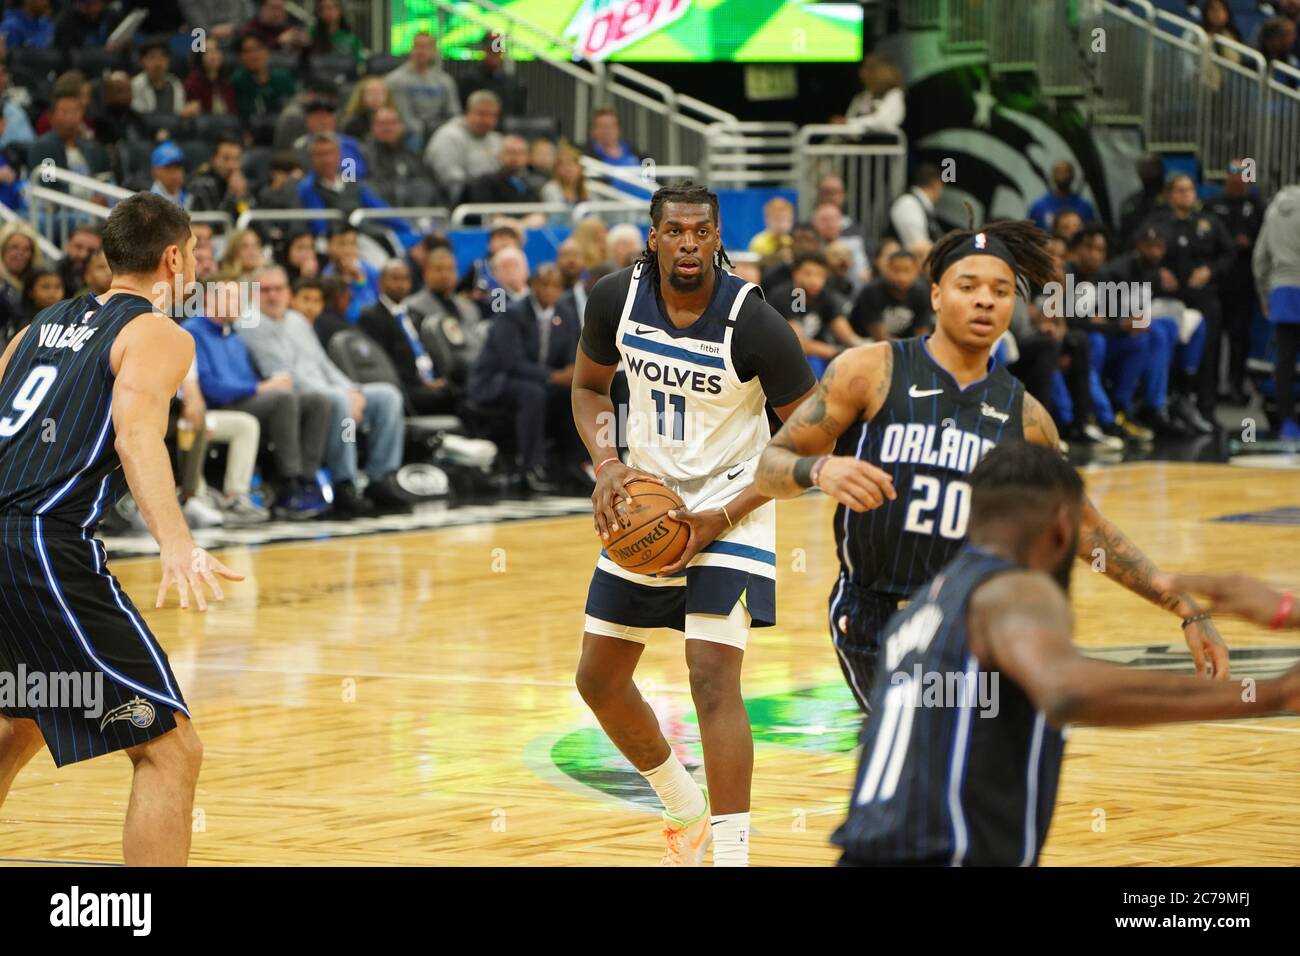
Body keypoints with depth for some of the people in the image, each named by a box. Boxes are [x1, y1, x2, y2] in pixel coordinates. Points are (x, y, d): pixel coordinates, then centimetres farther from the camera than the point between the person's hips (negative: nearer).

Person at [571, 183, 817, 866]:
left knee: (712, 676, -20)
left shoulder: (755, 324, -22)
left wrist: (723, 517, -20)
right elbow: (589, 385, 9)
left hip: (728, 509, -6)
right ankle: (684, 812, 36)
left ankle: (731, 852, -15)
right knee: (598, 679, 12)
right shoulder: (616, 298, -10)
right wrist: (606, 464, -10)